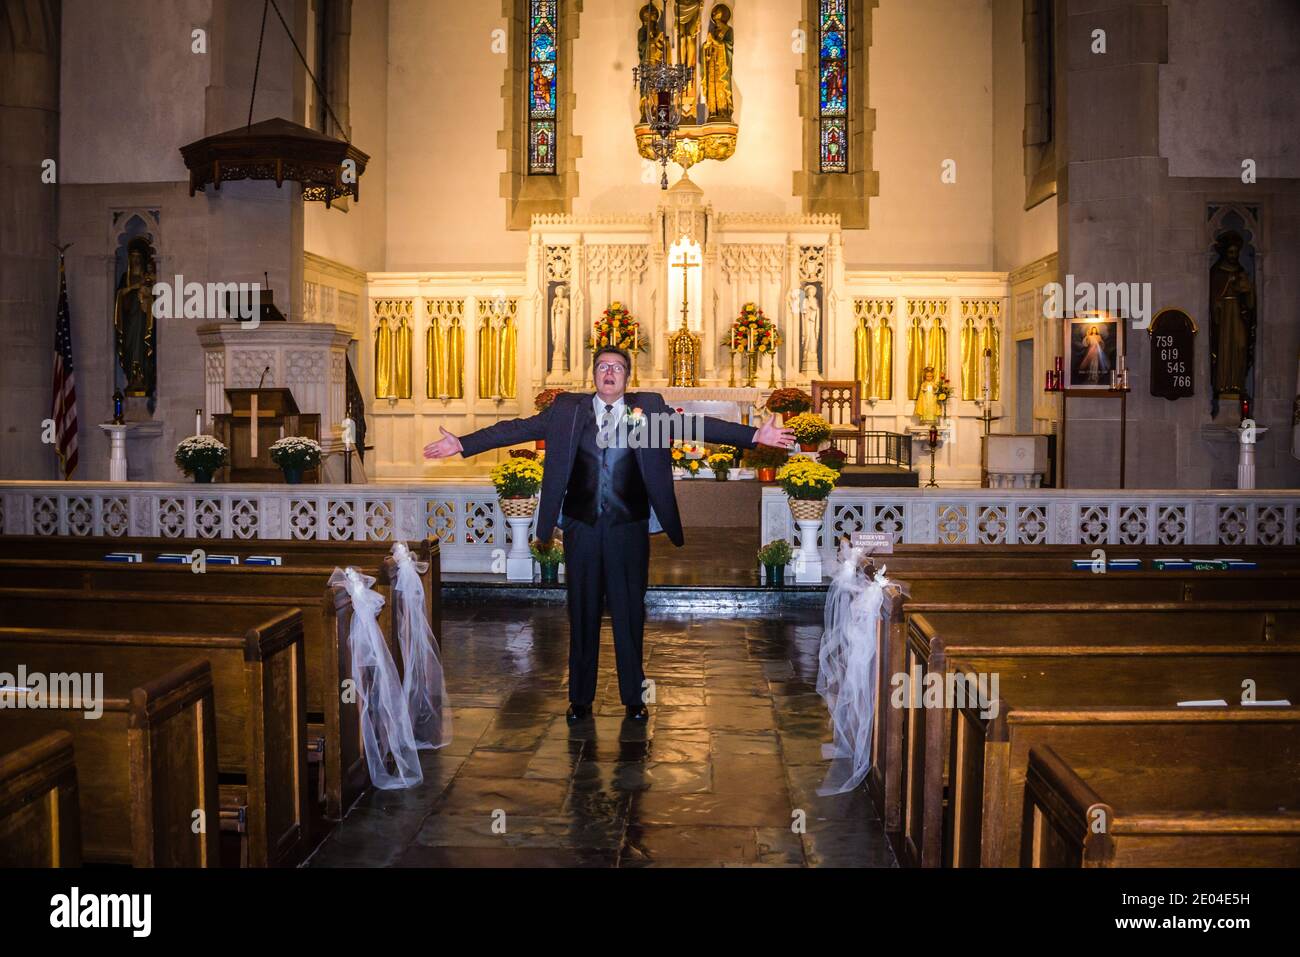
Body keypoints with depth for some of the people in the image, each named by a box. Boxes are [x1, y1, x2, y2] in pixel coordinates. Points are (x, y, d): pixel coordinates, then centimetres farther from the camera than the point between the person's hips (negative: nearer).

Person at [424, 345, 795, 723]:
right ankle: (580, 698, 21)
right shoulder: (567, 409, 6)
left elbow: (698, 425, -2)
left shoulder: (649, 408, 4)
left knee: (630, 613, 6)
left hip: (629, 528, -1)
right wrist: (461, 444, 1)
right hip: (582, 526, 1)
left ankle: (633, 698, 20)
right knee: (582, 612, 8)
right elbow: (518, 428, 5)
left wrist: (754, 435, -11)